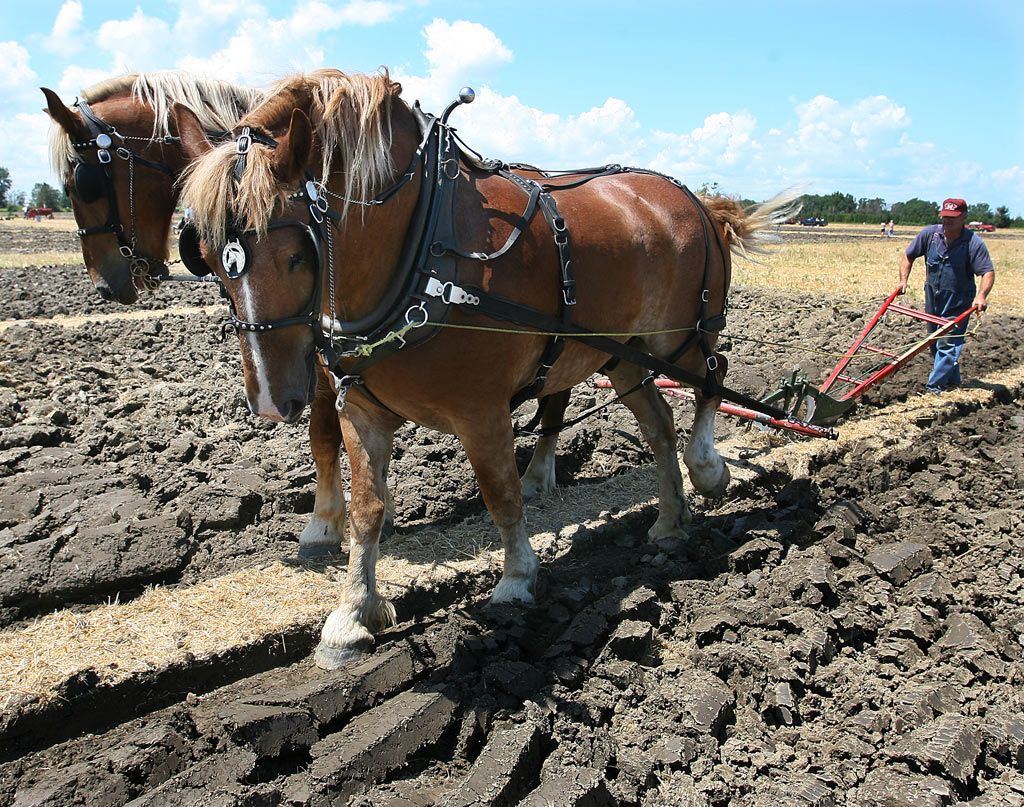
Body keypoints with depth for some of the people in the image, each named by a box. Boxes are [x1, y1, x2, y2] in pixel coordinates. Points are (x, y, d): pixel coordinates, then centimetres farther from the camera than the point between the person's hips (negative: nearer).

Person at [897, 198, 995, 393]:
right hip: (933, 298, 5)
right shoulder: (929, 234, -5)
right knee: (935, 343, 16)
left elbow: (988, 272, -19)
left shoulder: (974, 242, -15)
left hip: (958, 303, -5)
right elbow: (909, 256, 8)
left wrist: (981, 295, -36)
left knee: (947, 344, -9)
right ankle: (952, 380, 32)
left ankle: (934, 388, -7)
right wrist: (903, 280, -3)